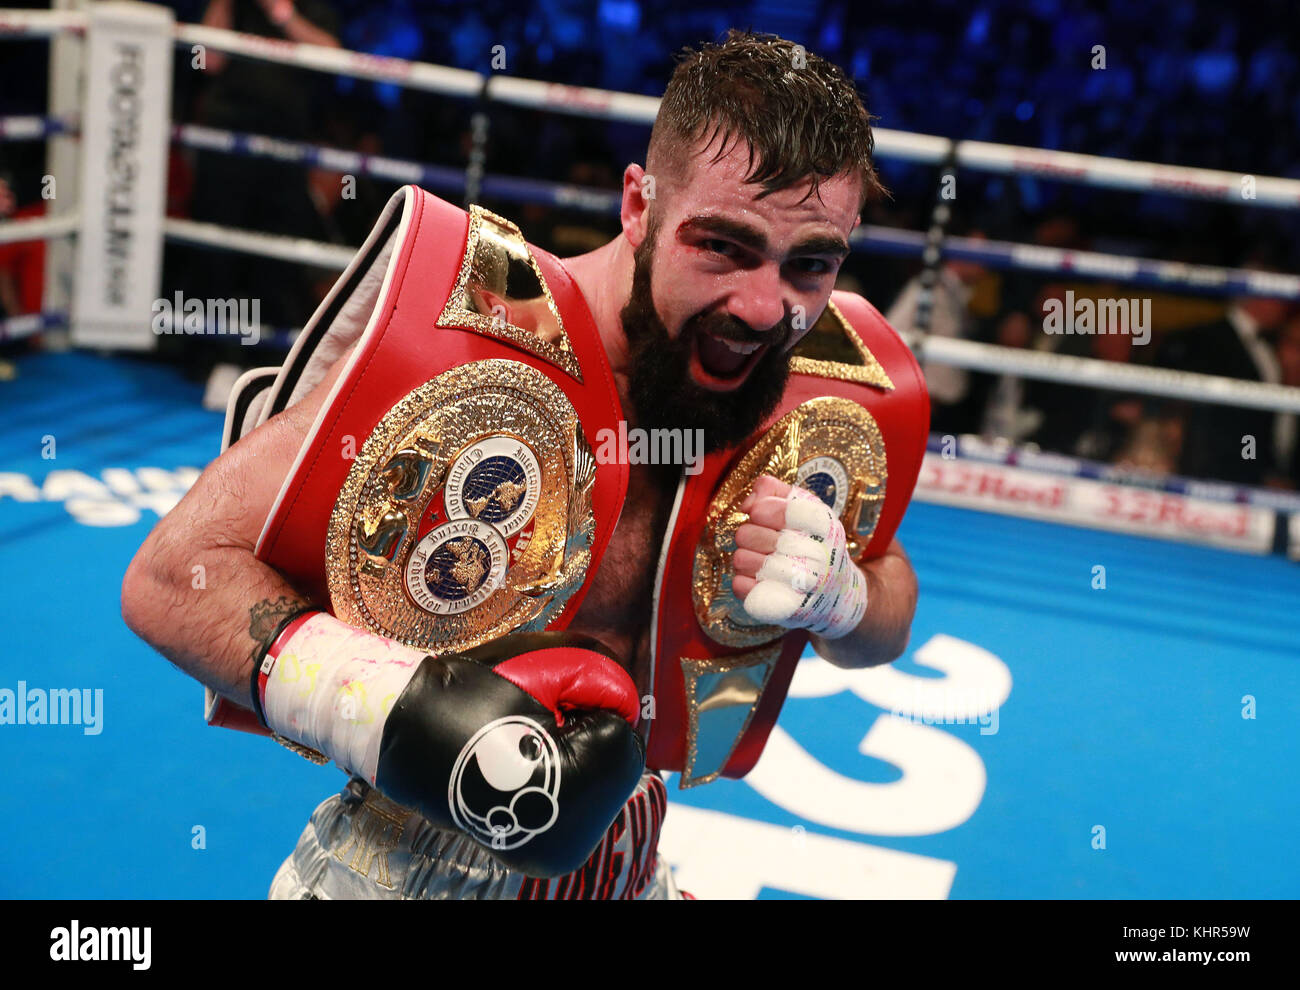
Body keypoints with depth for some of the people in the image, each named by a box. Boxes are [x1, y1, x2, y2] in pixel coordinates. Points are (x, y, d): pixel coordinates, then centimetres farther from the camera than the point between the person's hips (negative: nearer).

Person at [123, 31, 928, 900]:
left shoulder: (827, 402, -11)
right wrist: (377, 705, -37)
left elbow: (889, 622, 6)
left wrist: (835, 596, -17)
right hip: (397, 870, -4)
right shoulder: (460, 344, -27)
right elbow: (172, 577, -23)